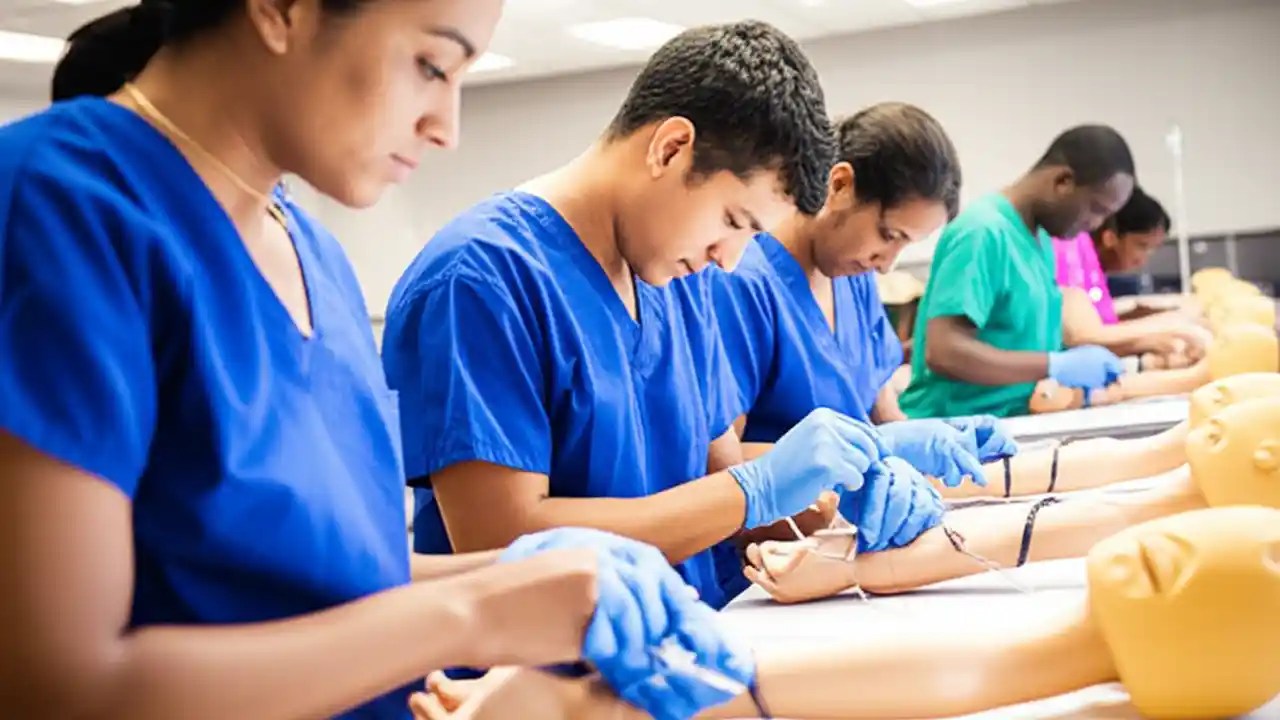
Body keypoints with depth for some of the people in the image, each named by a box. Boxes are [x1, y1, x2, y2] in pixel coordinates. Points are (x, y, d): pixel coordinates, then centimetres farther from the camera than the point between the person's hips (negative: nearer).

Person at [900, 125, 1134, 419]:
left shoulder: (1041, 238, 11)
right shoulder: (984, 232, -14)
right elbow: (944, 352, -22)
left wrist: (1072, 371, 3)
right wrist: (1058, 367, -19)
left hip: (1008, 427, 8)